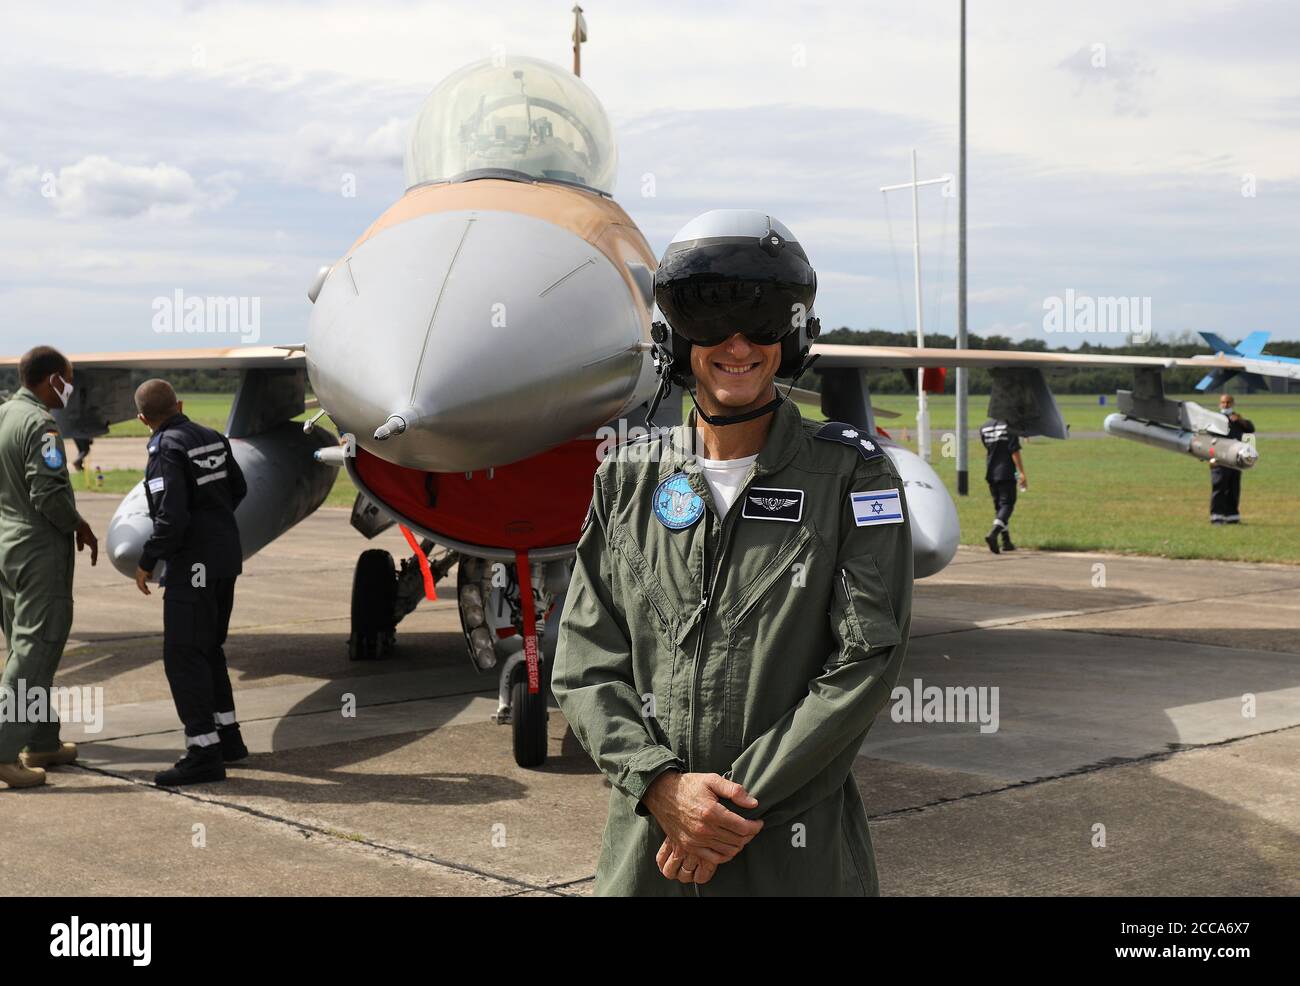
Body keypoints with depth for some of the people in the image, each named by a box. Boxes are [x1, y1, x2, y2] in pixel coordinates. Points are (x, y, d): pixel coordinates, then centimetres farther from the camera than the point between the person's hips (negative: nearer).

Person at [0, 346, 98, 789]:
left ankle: (42, 742, 25)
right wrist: (79, 526, -7)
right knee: (36, 647, -6)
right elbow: (48, 493, -23)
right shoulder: (41, 424, -17)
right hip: (40, 549, -9)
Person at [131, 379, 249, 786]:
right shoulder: (214, 439, 8)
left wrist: (147, 561, -10)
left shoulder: (167, 448, -15)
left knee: (183, 656, -5)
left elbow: (171, 516, -21)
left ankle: (204, 752, -7)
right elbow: (238, 490, 19)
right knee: (208, 649, 19)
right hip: (227, 556, 9)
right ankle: (227, 736, 25)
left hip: (193, 564, -8)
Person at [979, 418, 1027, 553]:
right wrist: (1022, 473, -10)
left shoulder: (983, 427, 5)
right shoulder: (1010, 426, -11)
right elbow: (1015, 452, -13)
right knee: (1007, 505, -3)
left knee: (998, 506, 14)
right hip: (1006, 473, -6)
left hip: (990, 473, 6)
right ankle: (993, 534, -25)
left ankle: (1006, 542, 17)